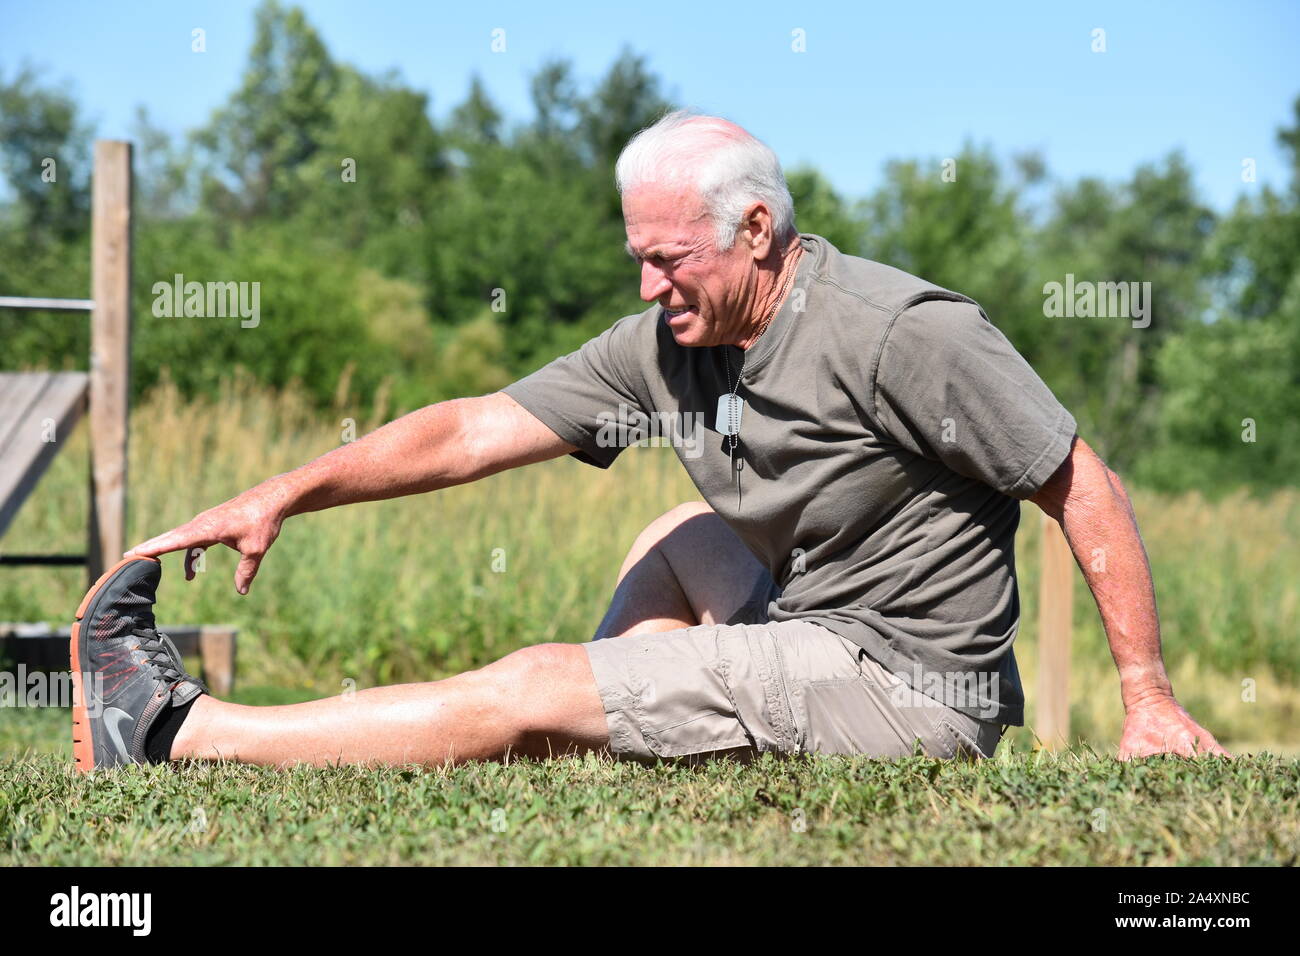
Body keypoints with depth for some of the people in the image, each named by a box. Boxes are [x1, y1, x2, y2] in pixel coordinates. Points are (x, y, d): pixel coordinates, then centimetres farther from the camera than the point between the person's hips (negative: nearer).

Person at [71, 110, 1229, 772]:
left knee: (534, 687, -7)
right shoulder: (668, 343, 3)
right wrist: (283, 494, -4)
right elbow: (472, 431, 4)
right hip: (817, 636, 8)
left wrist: (1149, 700, -15)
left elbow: (1087, 489, -14)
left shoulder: (900, 333, -18)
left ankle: (184, 728, 2)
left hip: (906, 694, -8)